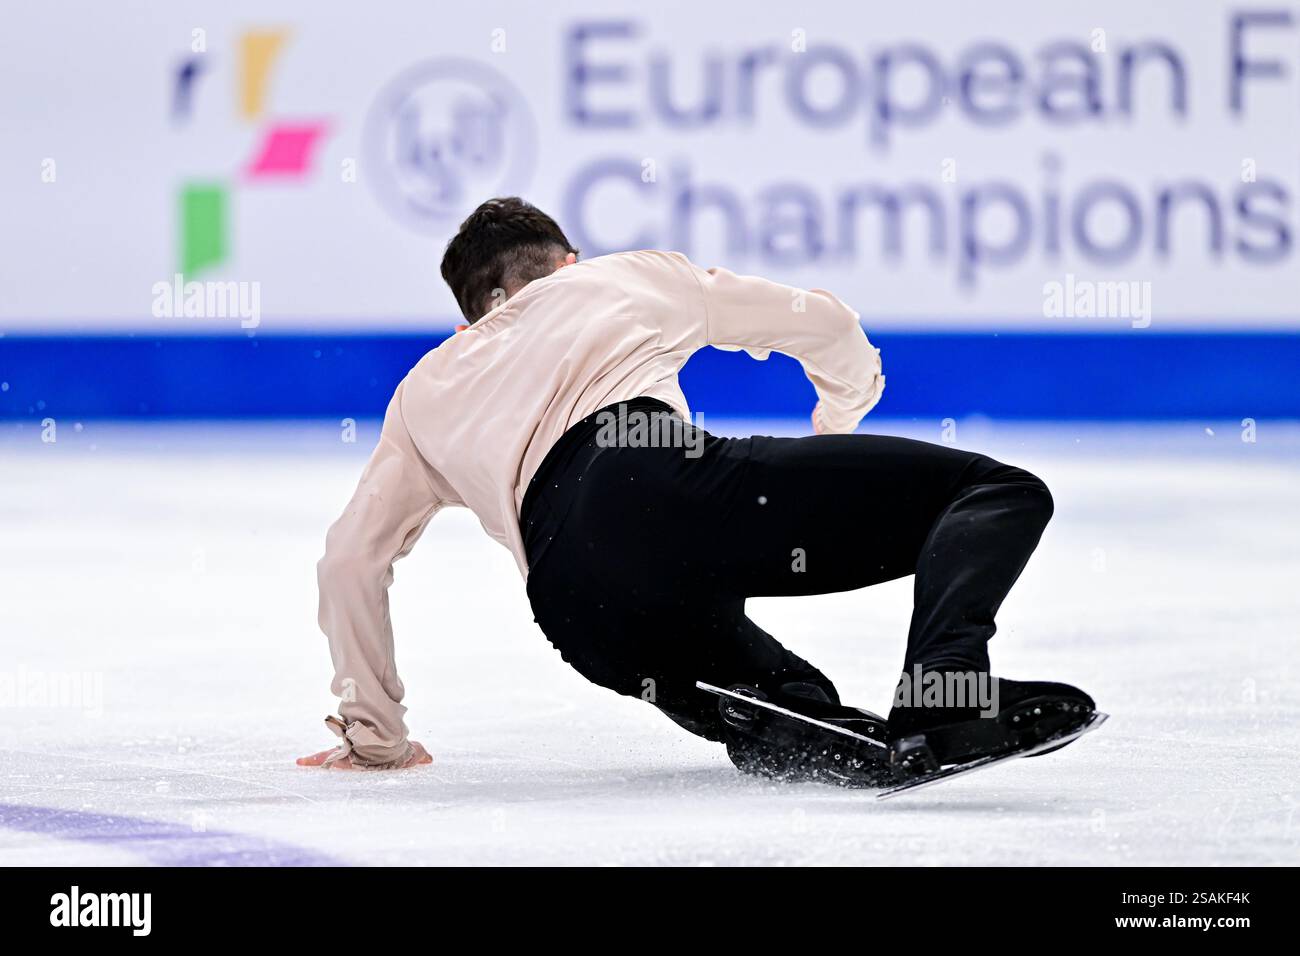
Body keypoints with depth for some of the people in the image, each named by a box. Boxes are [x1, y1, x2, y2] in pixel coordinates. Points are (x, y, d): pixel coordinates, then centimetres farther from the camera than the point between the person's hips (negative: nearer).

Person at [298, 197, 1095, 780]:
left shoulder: (426, 390, 39)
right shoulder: (626, 277, 36)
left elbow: (350, 558, 34)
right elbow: (826, 325, 39)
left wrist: (373, 732, 43)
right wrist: (840, 420, 61)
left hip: (585, 613, 3)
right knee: (997, 491, -1)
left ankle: (807, 725, -18)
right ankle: (945, 684, -33)